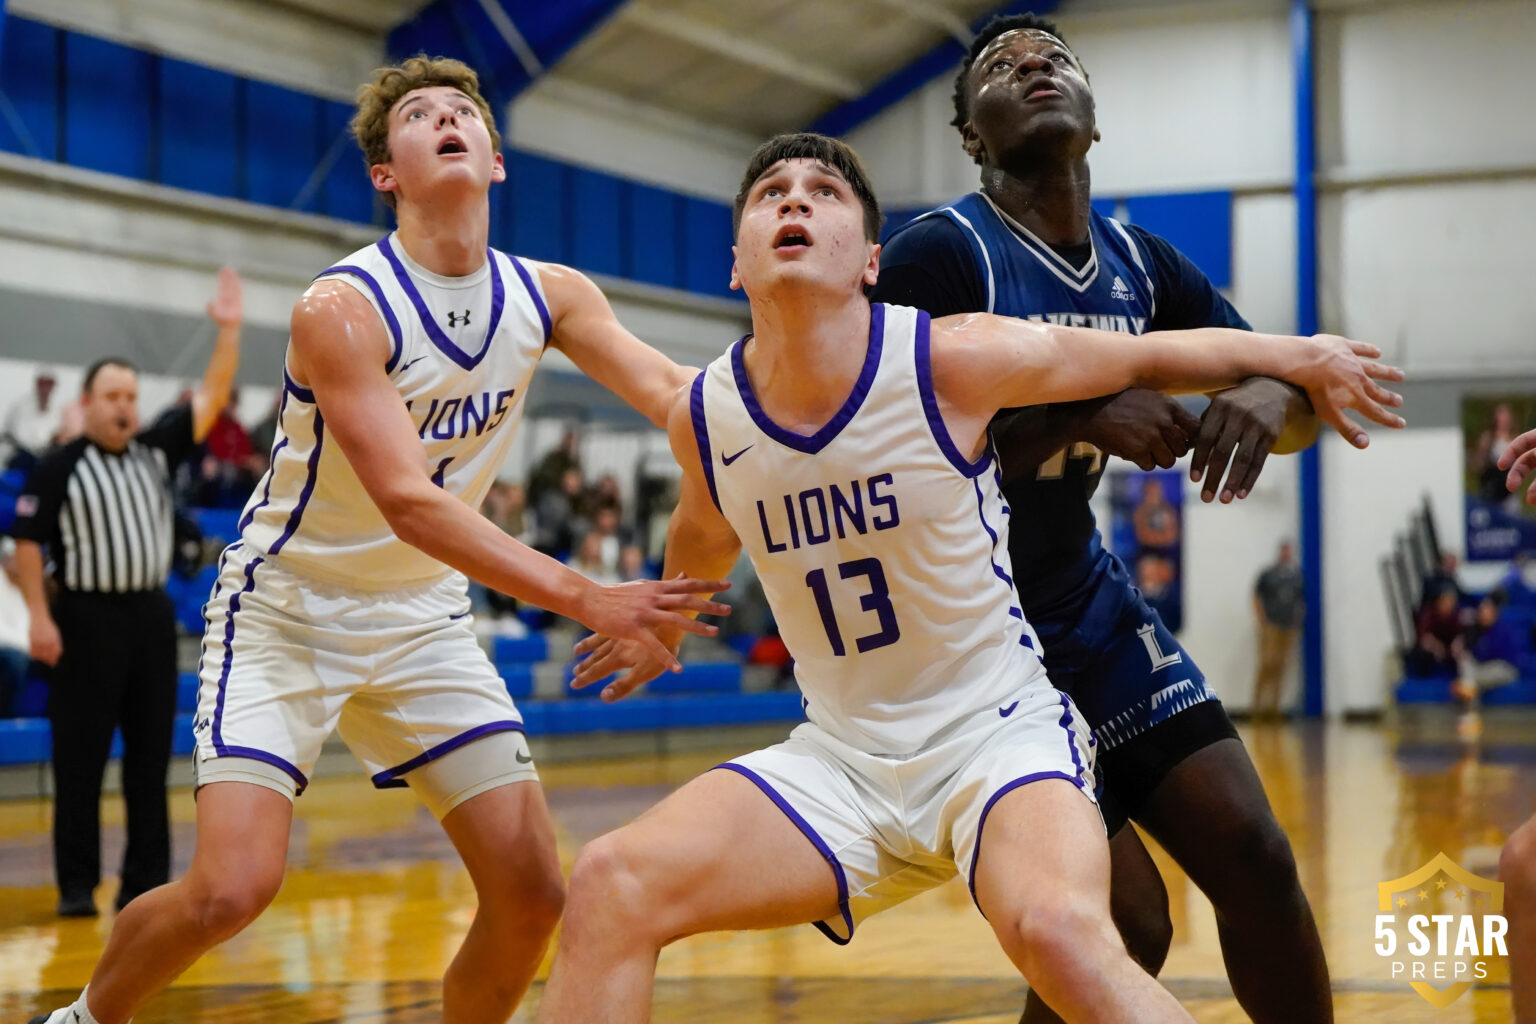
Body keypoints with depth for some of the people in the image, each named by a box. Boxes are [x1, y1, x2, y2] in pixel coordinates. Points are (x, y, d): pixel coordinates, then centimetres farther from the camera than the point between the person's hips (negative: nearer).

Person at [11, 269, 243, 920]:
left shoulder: (155, 452, 10)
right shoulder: (57, 470, -4)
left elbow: (210, 401, 7)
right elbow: (27, 544, -6)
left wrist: (229, 332, -2)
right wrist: (39, 617, -14)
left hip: (150, 616, 5)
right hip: (87, 620, -5)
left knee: (150, 757, 6)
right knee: (80, 759, -2)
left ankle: (145, 883, 12)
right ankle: (77, 886, 3)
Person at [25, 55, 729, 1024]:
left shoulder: (547, 295, -2)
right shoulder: (343, 307, -22)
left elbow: (674, 392, -12)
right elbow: (408, 503, -30)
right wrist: (584, 599, -36)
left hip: (422, 618, 6)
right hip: (289, 607, -6)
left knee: (533, 890, -3)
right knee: (234, 884, -19)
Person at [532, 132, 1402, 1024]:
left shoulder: (956, 361, -15)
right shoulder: (703, 418, -3)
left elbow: (1152, 357, 1)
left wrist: (1301, 357, 14)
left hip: (999, 734, -4)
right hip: (840, 757, 4)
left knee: (1060, 929, -35)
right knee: (610, 886, -16)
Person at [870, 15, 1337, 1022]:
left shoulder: (1143, 266, 3)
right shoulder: (937, 255, -18)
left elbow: (1310, 407, 7)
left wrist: (1270, 395, -18)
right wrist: (1081, 412, -34)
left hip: (1086, 600, 7)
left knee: (1256, 859, -1)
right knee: (1125, 922, -12)